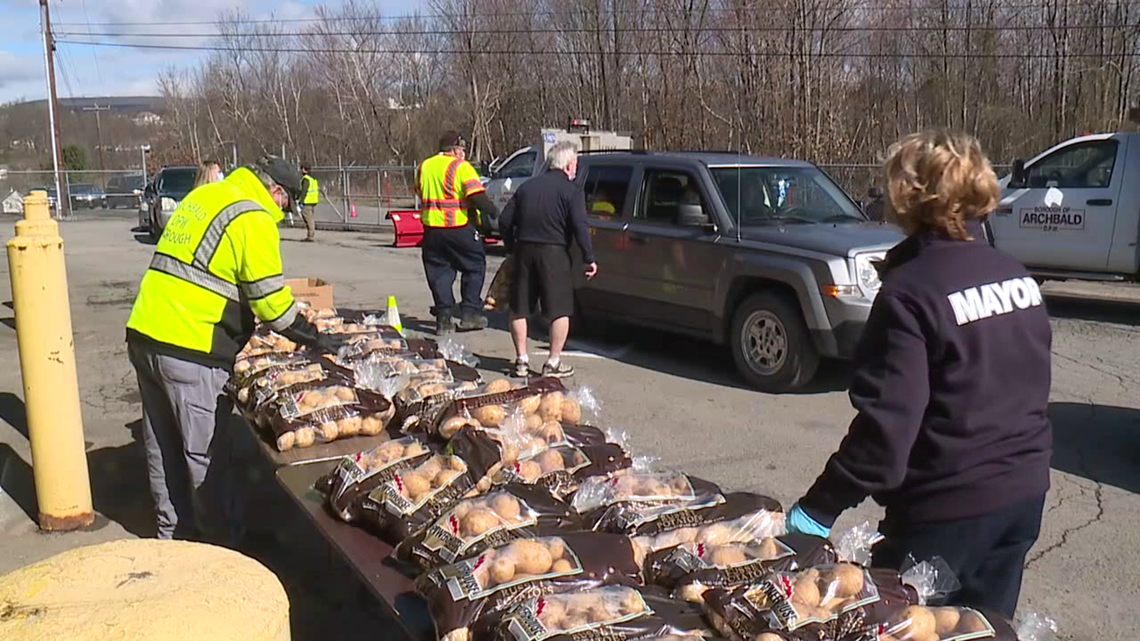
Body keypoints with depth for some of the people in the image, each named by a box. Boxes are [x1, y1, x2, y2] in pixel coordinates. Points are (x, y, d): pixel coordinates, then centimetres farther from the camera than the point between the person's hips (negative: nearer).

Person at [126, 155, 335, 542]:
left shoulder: (202, 196, 16)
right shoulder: (253, 218, -10)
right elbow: (269, 296, -11)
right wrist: (312, 338, 2)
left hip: (143, 335, 9)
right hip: (189, 351, -9)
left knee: (163, 448, 17)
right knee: (206, 455, 3)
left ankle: (173, 533, 30)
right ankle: (220, 543, 14)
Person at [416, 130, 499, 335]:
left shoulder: (424, 167, 12)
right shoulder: (461, 167, -8)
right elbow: (477, 196, -16)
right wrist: (494, 212, -5)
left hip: (432, 228, 5)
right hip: (459, 228, -5)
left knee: (439, 272, 11)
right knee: (474, 267, 9)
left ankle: (444, 317, 9)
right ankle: (470, 312, 7)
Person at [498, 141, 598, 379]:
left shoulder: (527, 186, 13)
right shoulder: (571, 190, -3)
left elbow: (504, 220, 12)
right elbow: (580, 227, -13)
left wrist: (512, 248, 21)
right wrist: (589, 258, -7)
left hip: (524, 251, 5)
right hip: (553, 253, -5)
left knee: (519, 309, 13)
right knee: (560, 311, 4)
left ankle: (521, 360, 17)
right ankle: (553, 363, 3)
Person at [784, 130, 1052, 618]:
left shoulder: (909, 292, -20)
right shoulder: (1018, 277, 3)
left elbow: (887, 423, -24)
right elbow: (1030, 387, 13)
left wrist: (817, 508, -18)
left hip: (948, 508, -7)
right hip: (1026, 491, 7)